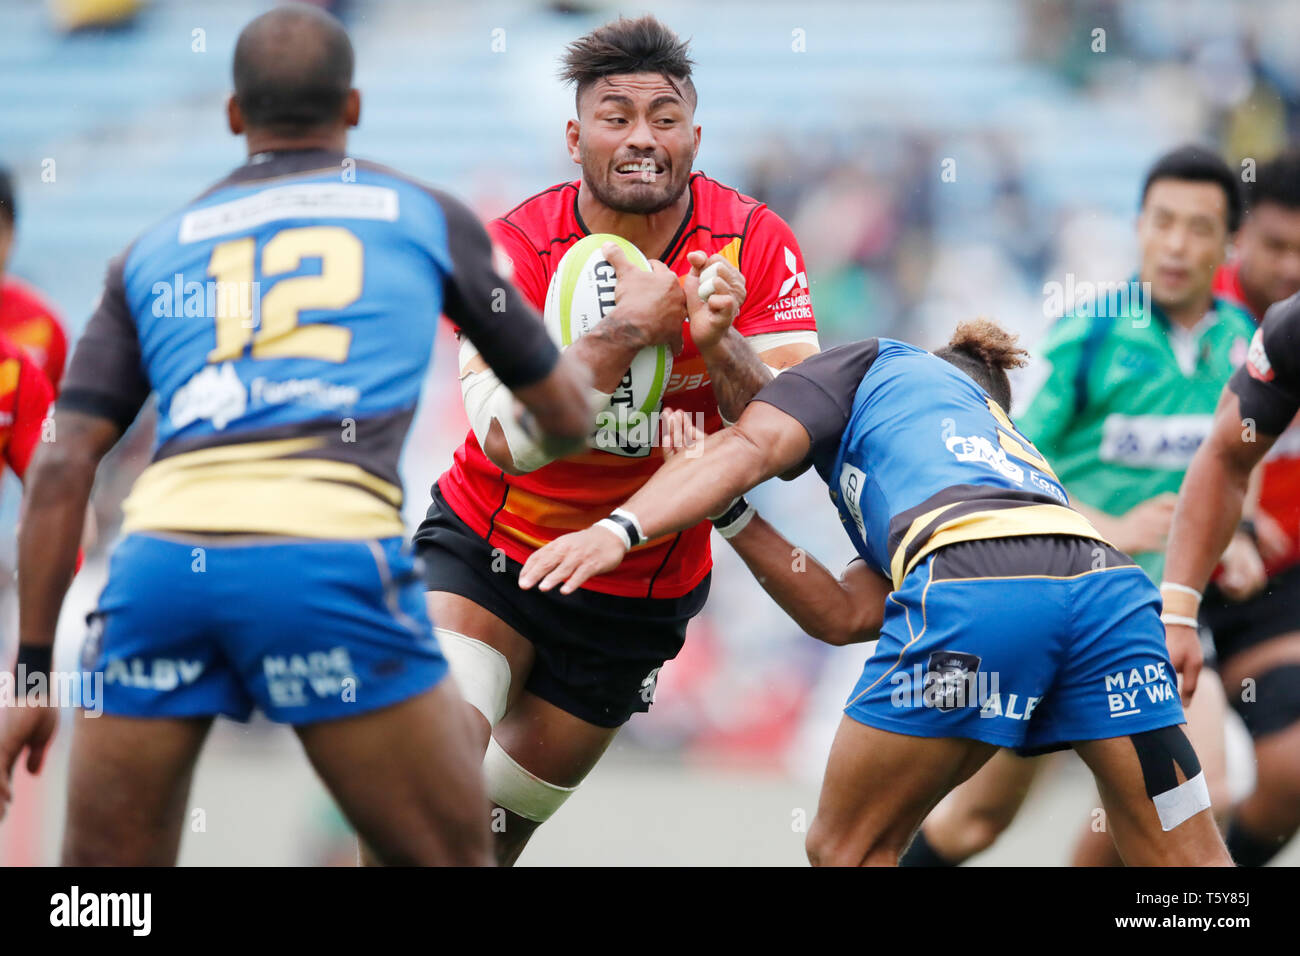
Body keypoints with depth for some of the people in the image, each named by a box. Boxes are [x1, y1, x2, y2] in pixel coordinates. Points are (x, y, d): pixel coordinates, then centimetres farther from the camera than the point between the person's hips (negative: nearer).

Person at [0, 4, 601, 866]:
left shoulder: (153, 252, 25)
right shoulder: (426, 215, 22)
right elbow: (568, 413, 30)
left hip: (161, 556, 2)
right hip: (329, 553, -2)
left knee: (107, 866, 10)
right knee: (453, 855, 9)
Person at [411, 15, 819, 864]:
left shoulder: (755, 245, -13)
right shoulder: (515, 250, -18)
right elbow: (508, 437, -29)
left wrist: (718, 343, -36)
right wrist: (624, 333, -42)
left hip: (640, 595, 2)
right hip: (486, 548, -2)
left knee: (500, 824, 11)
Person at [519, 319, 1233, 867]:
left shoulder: (880, 364, 33)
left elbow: (753, 445, 12)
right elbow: (845, 615, 34)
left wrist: (619, 528, 4)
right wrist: (725, 509, 40)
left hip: (972, 587, -6)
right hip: (1107, 578, 6)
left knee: (846, 851, 10)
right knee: (1186, 865, 11)